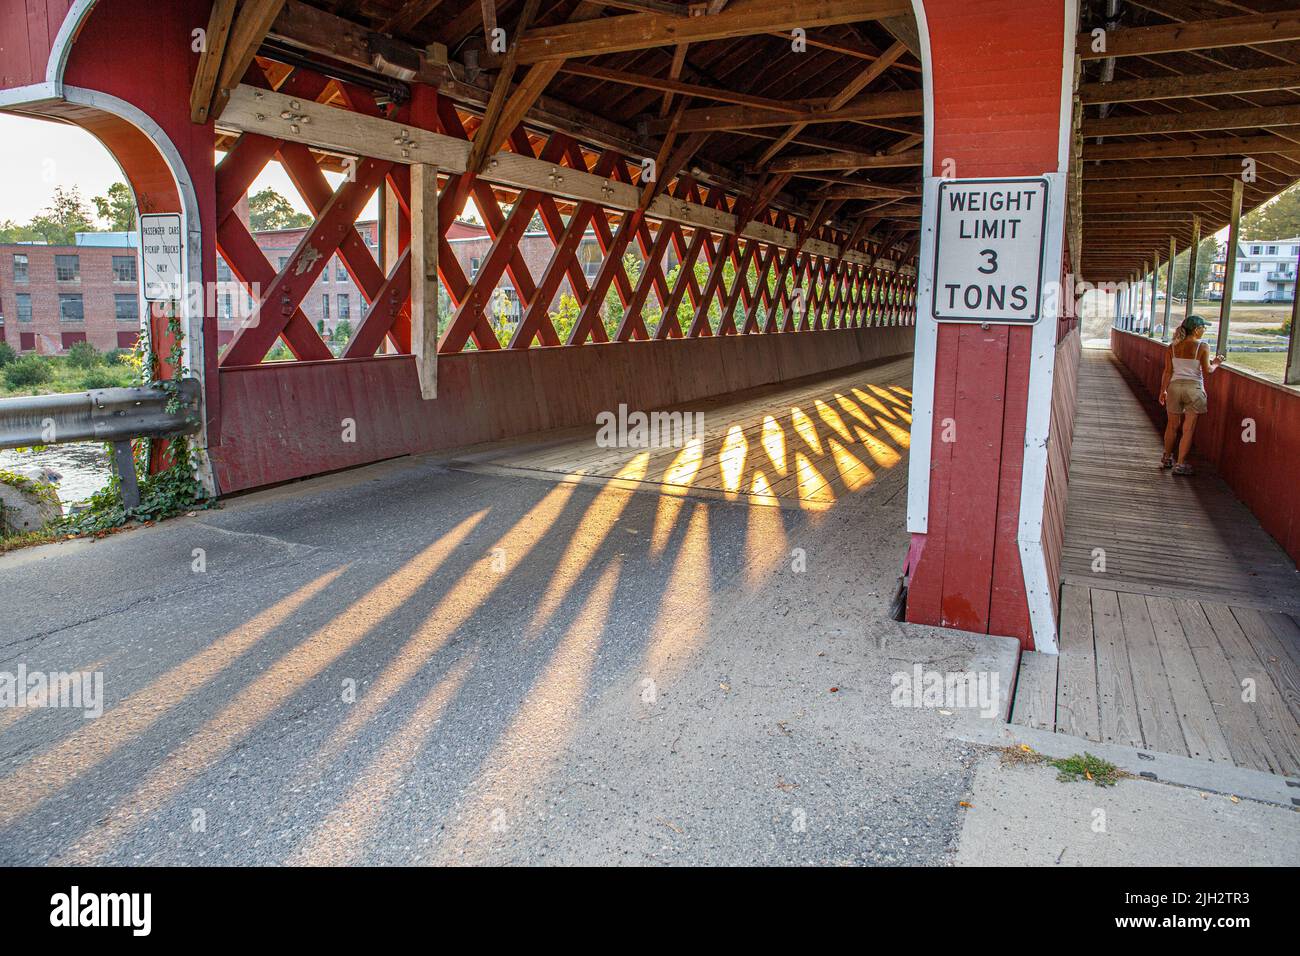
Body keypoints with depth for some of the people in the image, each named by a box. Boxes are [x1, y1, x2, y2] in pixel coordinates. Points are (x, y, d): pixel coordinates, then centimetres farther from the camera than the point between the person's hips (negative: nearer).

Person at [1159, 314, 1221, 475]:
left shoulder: (1172, 347, 1)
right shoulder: (1203, 347, -8)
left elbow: (1168, 371, 1)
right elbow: (1206, 371, -10)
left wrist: (1163, 390, 8)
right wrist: (1215, 364, 10)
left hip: (1175, 386, 3)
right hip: (1194, 388, -3)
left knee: (1172, 426, 16)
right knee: (1188, 429, 3)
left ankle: (1167, 458, 27)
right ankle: (1180, 464, 4)